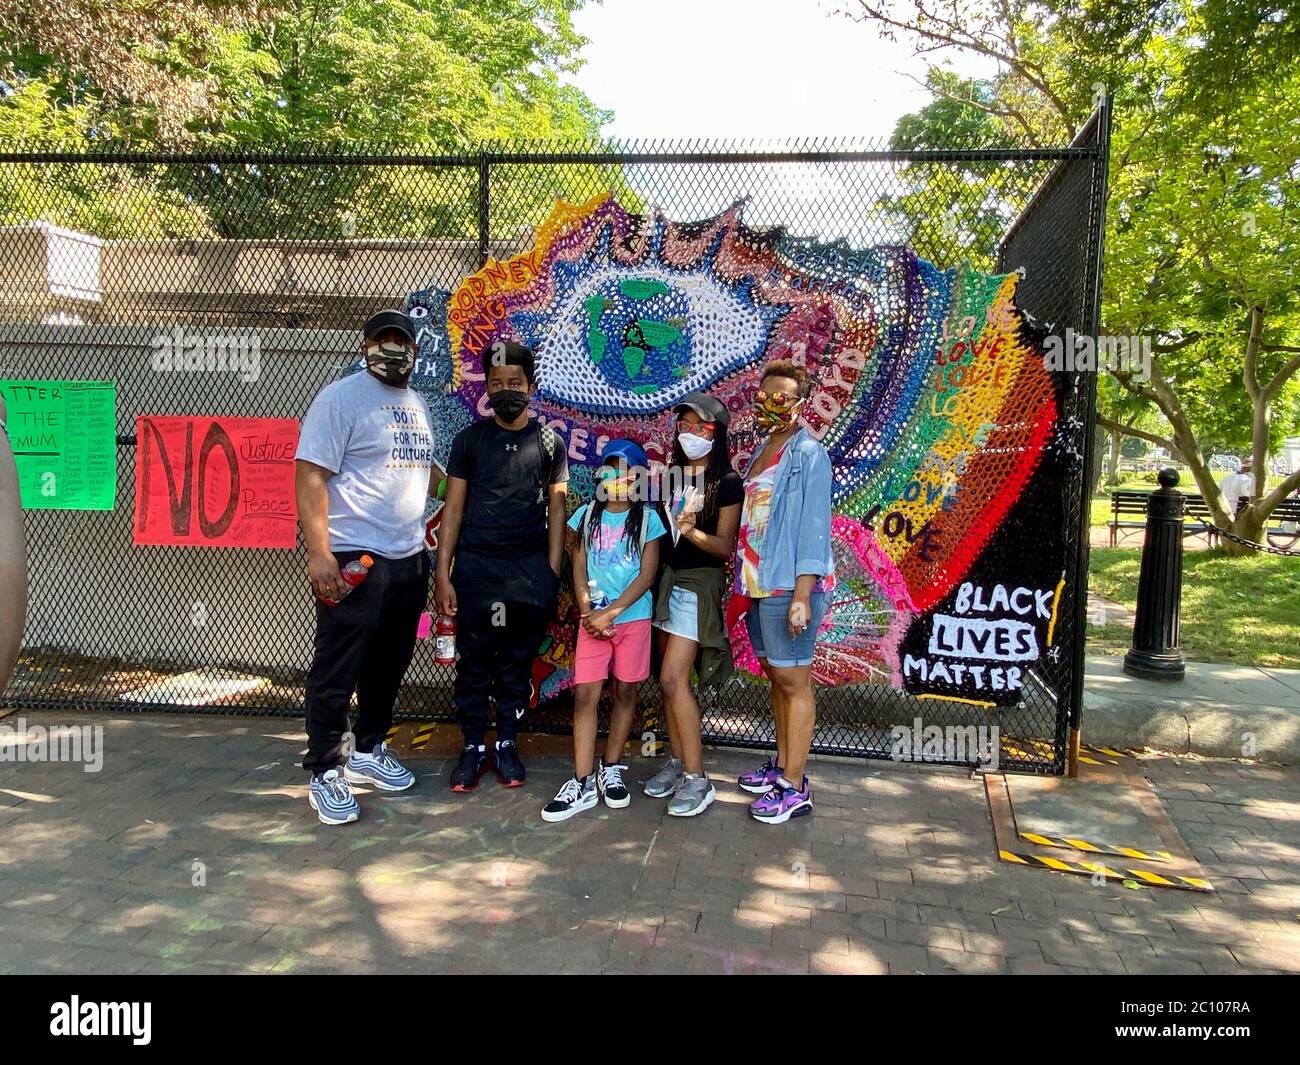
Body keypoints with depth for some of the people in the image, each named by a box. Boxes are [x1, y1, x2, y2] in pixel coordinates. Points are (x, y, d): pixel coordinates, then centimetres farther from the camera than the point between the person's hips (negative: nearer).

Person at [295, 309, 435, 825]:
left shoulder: (417, 404, 16)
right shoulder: (340, 398, -8)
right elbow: (310, 476, -15)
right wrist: (319, 553, -22)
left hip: (409, 559, 8)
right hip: (354, 559, -8)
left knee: (389, 665, 17)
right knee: (337, 671, 0)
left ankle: (368, 749, 33)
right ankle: (325, 772, 14)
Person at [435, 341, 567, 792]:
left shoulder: (549, 442, 6)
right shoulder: (469, 440, 5)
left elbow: (556, 512, 6)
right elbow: (453, 509, 4)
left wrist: (552, 575, -2)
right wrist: (442, 576, -2)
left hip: (530, 568, 0)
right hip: (475, 567, 0)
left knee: (518, 661, 7)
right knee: (474, 661, 5)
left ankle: (507, 744, 21)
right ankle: (474, 746, 18)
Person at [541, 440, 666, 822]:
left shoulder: (647, 519, 0)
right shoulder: (587, 515, 8)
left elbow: (647, 575, -5)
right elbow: (578, 570, 6)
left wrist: (610, 612, -11)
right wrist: (588, 612, -8)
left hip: (632, 617, -1)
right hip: (592, 619, 2)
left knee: (624, 692, 7)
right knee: (585, 695, -2)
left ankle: (611, 769, 23)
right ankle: (583, 783, 3)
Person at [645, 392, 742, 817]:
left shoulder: (727, 482, -7)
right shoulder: (672, 474, 10)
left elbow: (725, 546, -12)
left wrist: (692, 531, -27)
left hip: (700, 582, -6)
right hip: (668, 576, 6)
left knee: (673, 678, -12)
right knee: (669, 678, 8)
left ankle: (697, 778, -3)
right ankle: (677, 761, 20)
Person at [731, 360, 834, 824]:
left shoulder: (807, 454, -9)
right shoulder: (762, 453, 15)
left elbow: (813, 526, -15)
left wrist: (802, 595, -19)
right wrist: (743, 584, 14)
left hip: (789, 587, -8)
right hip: (760, 583, 8)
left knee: (793, 682, -2)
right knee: (775, 676, 14)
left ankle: (794, 789, 6)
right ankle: (782, 765, 26)